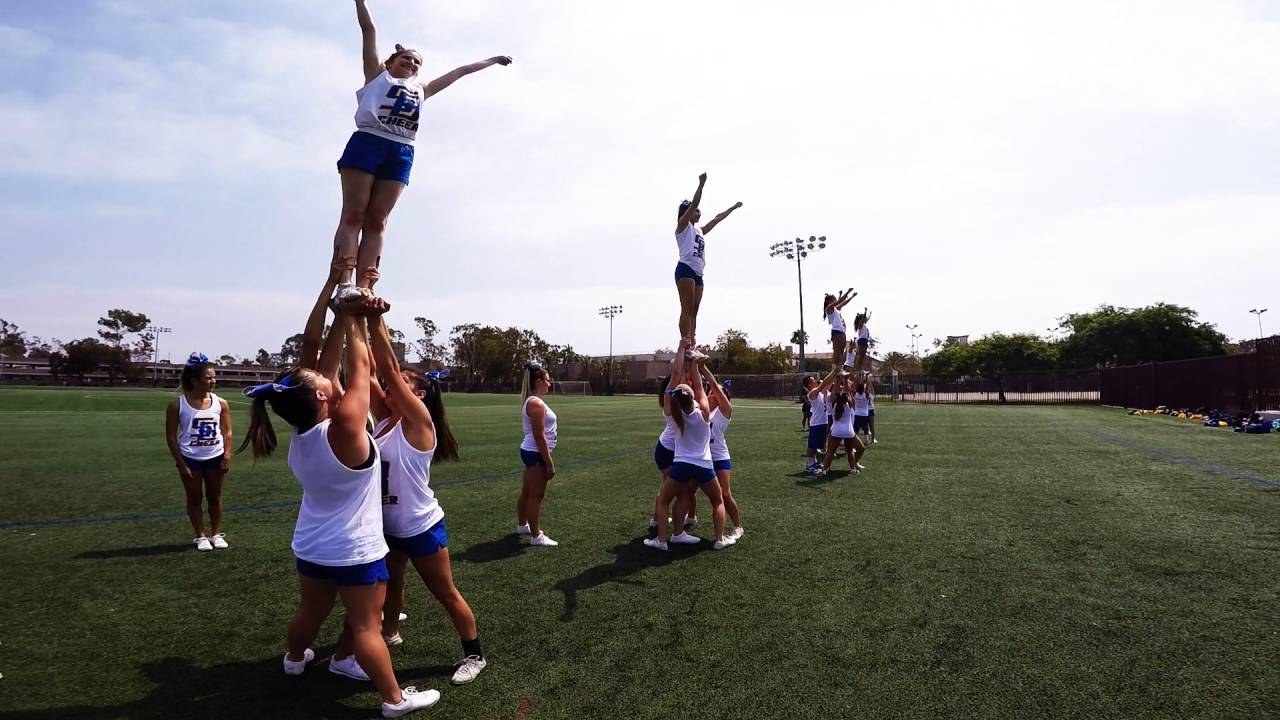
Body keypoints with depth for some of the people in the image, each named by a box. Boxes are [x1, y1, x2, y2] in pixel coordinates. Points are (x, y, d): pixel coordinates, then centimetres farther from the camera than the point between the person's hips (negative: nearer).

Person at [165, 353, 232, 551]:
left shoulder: (220, 403, -3)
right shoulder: (178, 404, -10)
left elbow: (227, 431, 3)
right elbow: (171, 436, -7)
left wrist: (227, 456, -7)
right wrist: (181, 464, -9)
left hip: (215, 458, 2)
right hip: (190, 459, -2)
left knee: (215, 497, 12)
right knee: (194, 499, 10)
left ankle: (216, 534, 25)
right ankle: (200, 536, 22)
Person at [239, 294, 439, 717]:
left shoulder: (301, 433, -5)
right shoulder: (344, 425, -28)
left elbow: (326, 364, -4)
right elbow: (360, 365, -18)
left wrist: (343, 318, -9)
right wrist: (352, 320, -5)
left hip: (310, 547, 7)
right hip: (355, 552, -7)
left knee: (311, 612, 28)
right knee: (366, 625, 3)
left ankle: (295, 658, 52)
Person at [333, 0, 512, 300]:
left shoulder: (421, 90, 33)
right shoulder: (377, 74, 21)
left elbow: (459, 71, 39)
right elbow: (369, 29, 16)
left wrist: (492, 60, 47)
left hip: (401, 153, 4)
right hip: (367, 142, -4)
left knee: (377, 221, -5)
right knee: (353, 214, -12)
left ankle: (364, 288, -13)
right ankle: (344, 283, -21)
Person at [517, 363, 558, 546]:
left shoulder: (532, 401, 12)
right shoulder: (536, 403, -20)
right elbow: (539, 436, -22)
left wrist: (547, 459, 22)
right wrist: (549, 463, -20)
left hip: (531, 452, 10)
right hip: (536, 454, -10)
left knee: (527, 492, 21)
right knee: (537, 495, -3)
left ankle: (522, 525, 35)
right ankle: (536, 536, 3)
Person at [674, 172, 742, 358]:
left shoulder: (699, 230, 27)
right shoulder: (683, 225, 6)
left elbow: (717, 219, 35)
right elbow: (693, 204, -5)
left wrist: (733, 208, 41)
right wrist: (702, 184, -10)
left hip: (698, 273, 8)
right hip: (686, 269, -8)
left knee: (693, 312, 2)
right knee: (687, 310, -15)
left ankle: (693, 346, -2)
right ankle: (686, 346, -20)